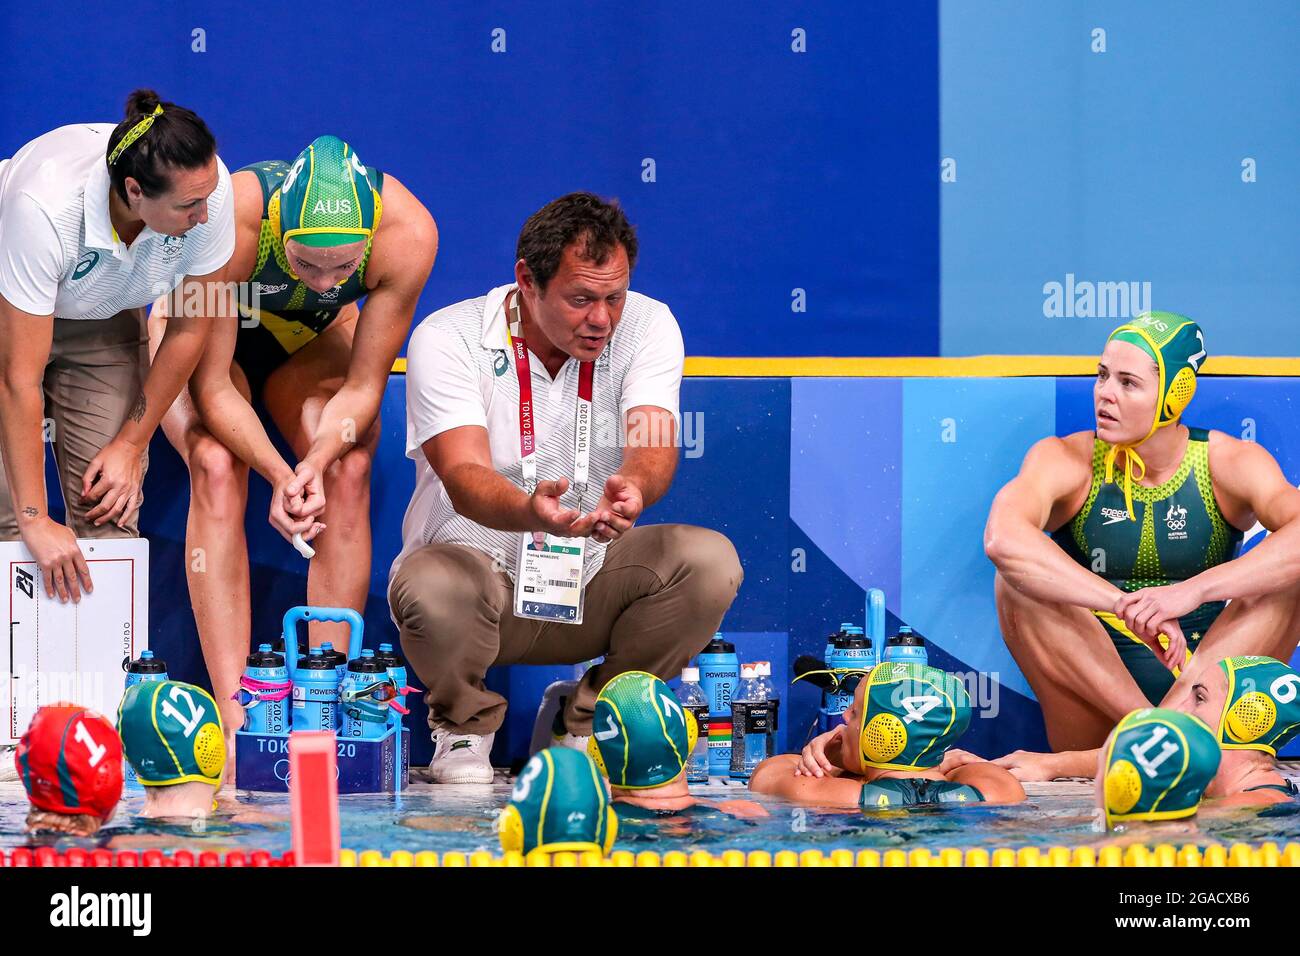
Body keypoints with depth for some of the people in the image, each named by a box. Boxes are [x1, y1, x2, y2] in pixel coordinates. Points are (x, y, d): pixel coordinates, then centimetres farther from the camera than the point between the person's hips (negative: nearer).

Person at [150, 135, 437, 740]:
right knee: (217, 466, -27)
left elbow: (364, 385, -25)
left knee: (349, 470, -22)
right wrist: (278, 473, -45)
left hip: (313, 337, 2)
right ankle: (234, 716, -29)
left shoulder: (406, 234, -35)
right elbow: (212, 386, -32)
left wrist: (317, 462, -42)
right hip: (207, 332, -2)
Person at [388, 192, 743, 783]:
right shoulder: (447, 339, -14)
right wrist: (530, 512, -52)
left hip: (595, 581, 3)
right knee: (430, 588, -37)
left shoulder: (646, 326, -6)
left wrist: (633, 488, -48)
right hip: (480, 572, -3)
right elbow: (465, 477, -28)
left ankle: (591, 722, 0)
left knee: (710, 561, -24)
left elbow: (655, 448, -22)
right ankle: (464, 725, -1)